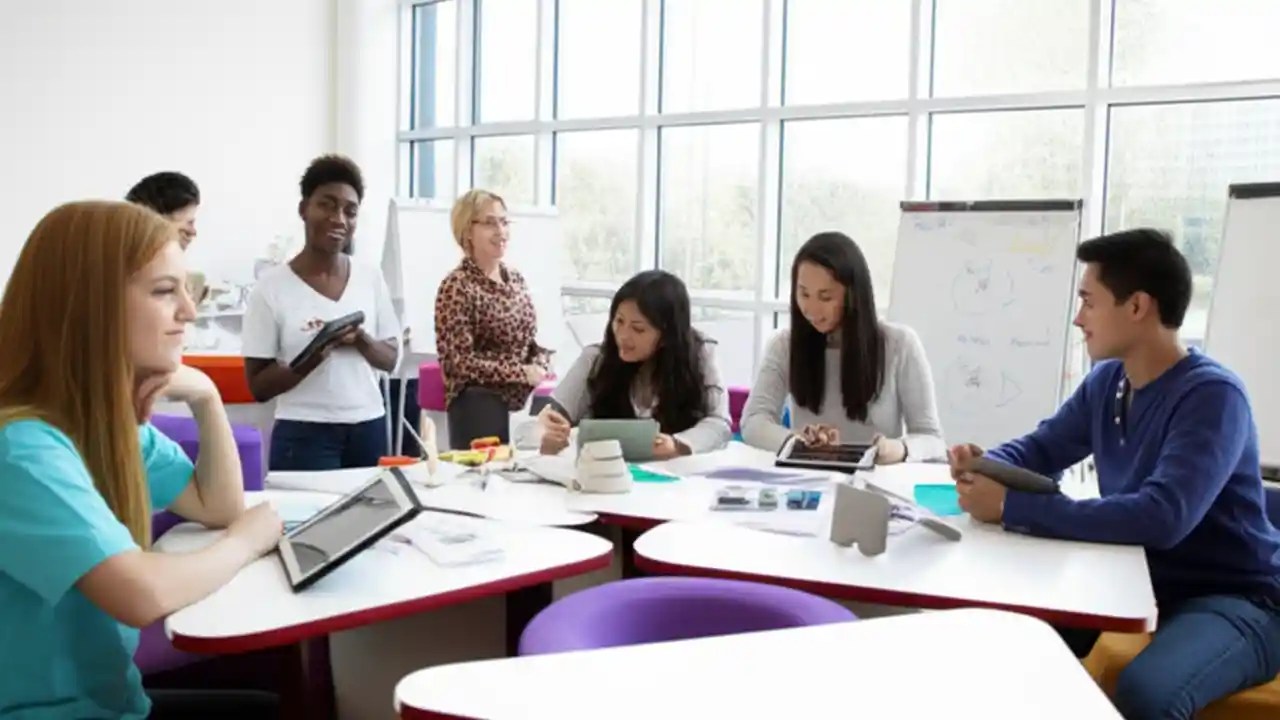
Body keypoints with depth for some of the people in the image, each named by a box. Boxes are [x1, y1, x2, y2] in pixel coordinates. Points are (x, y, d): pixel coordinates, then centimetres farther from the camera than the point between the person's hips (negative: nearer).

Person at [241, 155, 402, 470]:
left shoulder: (370, 277, 3)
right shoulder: (271, 287, -7)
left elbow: (391, 359, 9)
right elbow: (259, 387, -5)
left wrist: (361, 340, -12)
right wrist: (309, 360, -23)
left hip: (369, 429, 4)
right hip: (305, 435, -3)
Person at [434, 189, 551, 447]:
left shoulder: (516, 278, 11)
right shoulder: (456, 287, -10)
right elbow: (458, 361, -15)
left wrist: (540, 369, -6)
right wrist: (522, 373, -17)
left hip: (527, 396, 6)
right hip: (480, 402, -6)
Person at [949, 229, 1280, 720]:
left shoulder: (1211, 395, -22)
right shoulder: (1106, 381, 2)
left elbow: (1162, 518, -35)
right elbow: (1040, 450, 15)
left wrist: (1010, 507, -33)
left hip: (1236, 599, -7)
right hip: (1144, 581, 7)